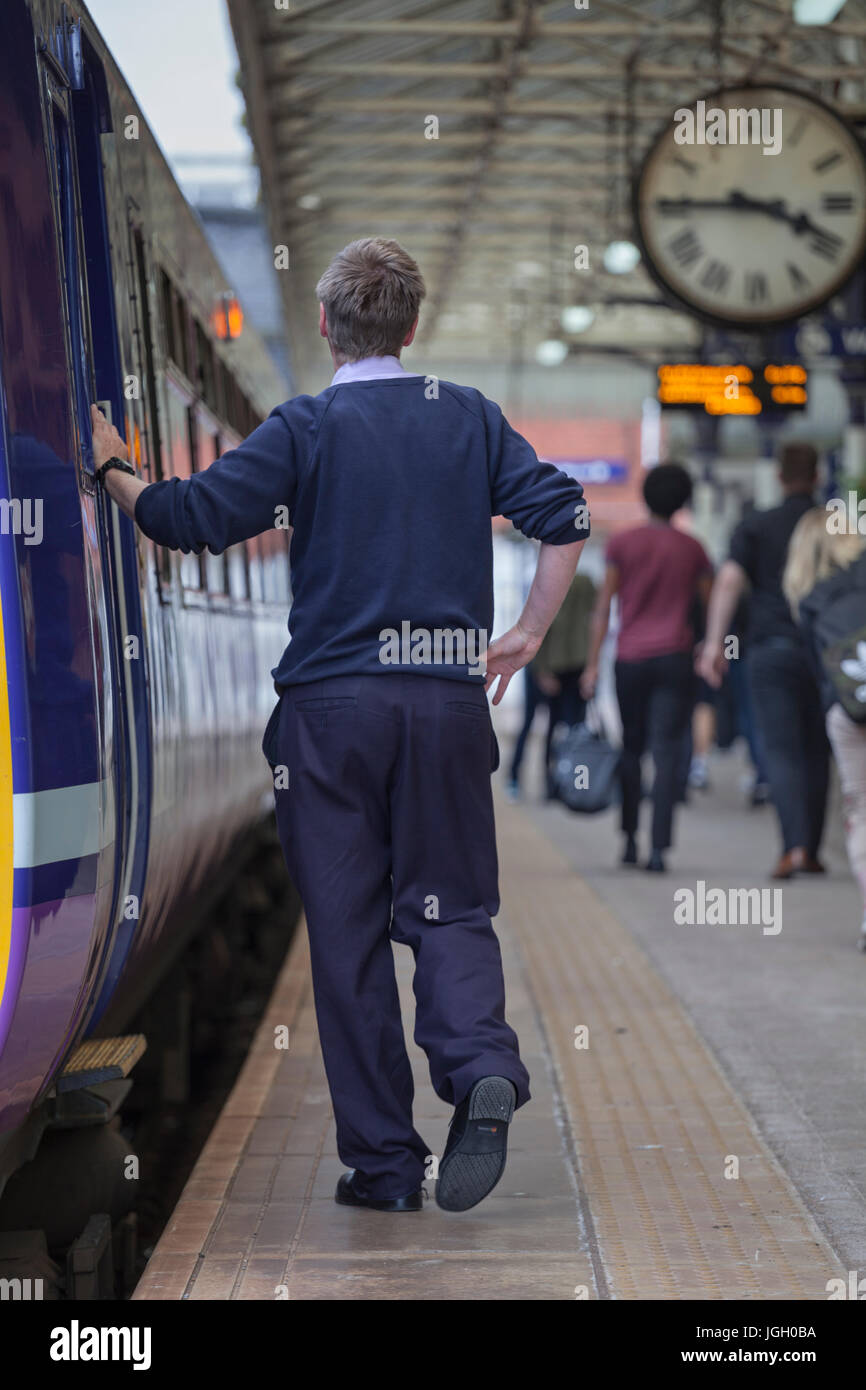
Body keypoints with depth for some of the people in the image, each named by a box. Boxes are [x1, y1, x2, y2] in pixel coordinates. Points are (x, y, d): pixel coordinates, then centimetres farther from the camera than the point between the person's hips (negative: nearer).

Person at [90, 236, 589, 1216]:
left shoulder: (307, 428, -3)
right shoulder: (469, 418, 7)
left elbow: (193, 518, -8)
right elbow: (563, 517, 1)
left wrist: (112, 470, 9)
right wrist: (527, 636, 10)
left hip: (333, 704, -2)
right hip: (449, 701, 2)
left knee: (348, 933, 5)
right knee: (447, 910, 10)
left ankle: (383, 1162, 7)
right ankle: (482, 1070, -18)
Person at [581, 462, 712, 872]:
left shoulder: (621, 544, 2)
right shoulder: (692, 549, 5)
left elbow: (603, 608, -1)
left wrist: (593, 663, 1)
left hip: (630, 658, 1)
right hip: (675, 658, 0)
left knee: (631, 748, 15)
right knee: (667, 753, -5)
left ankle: (630, 839, 15)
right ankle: (659, 847, -14)